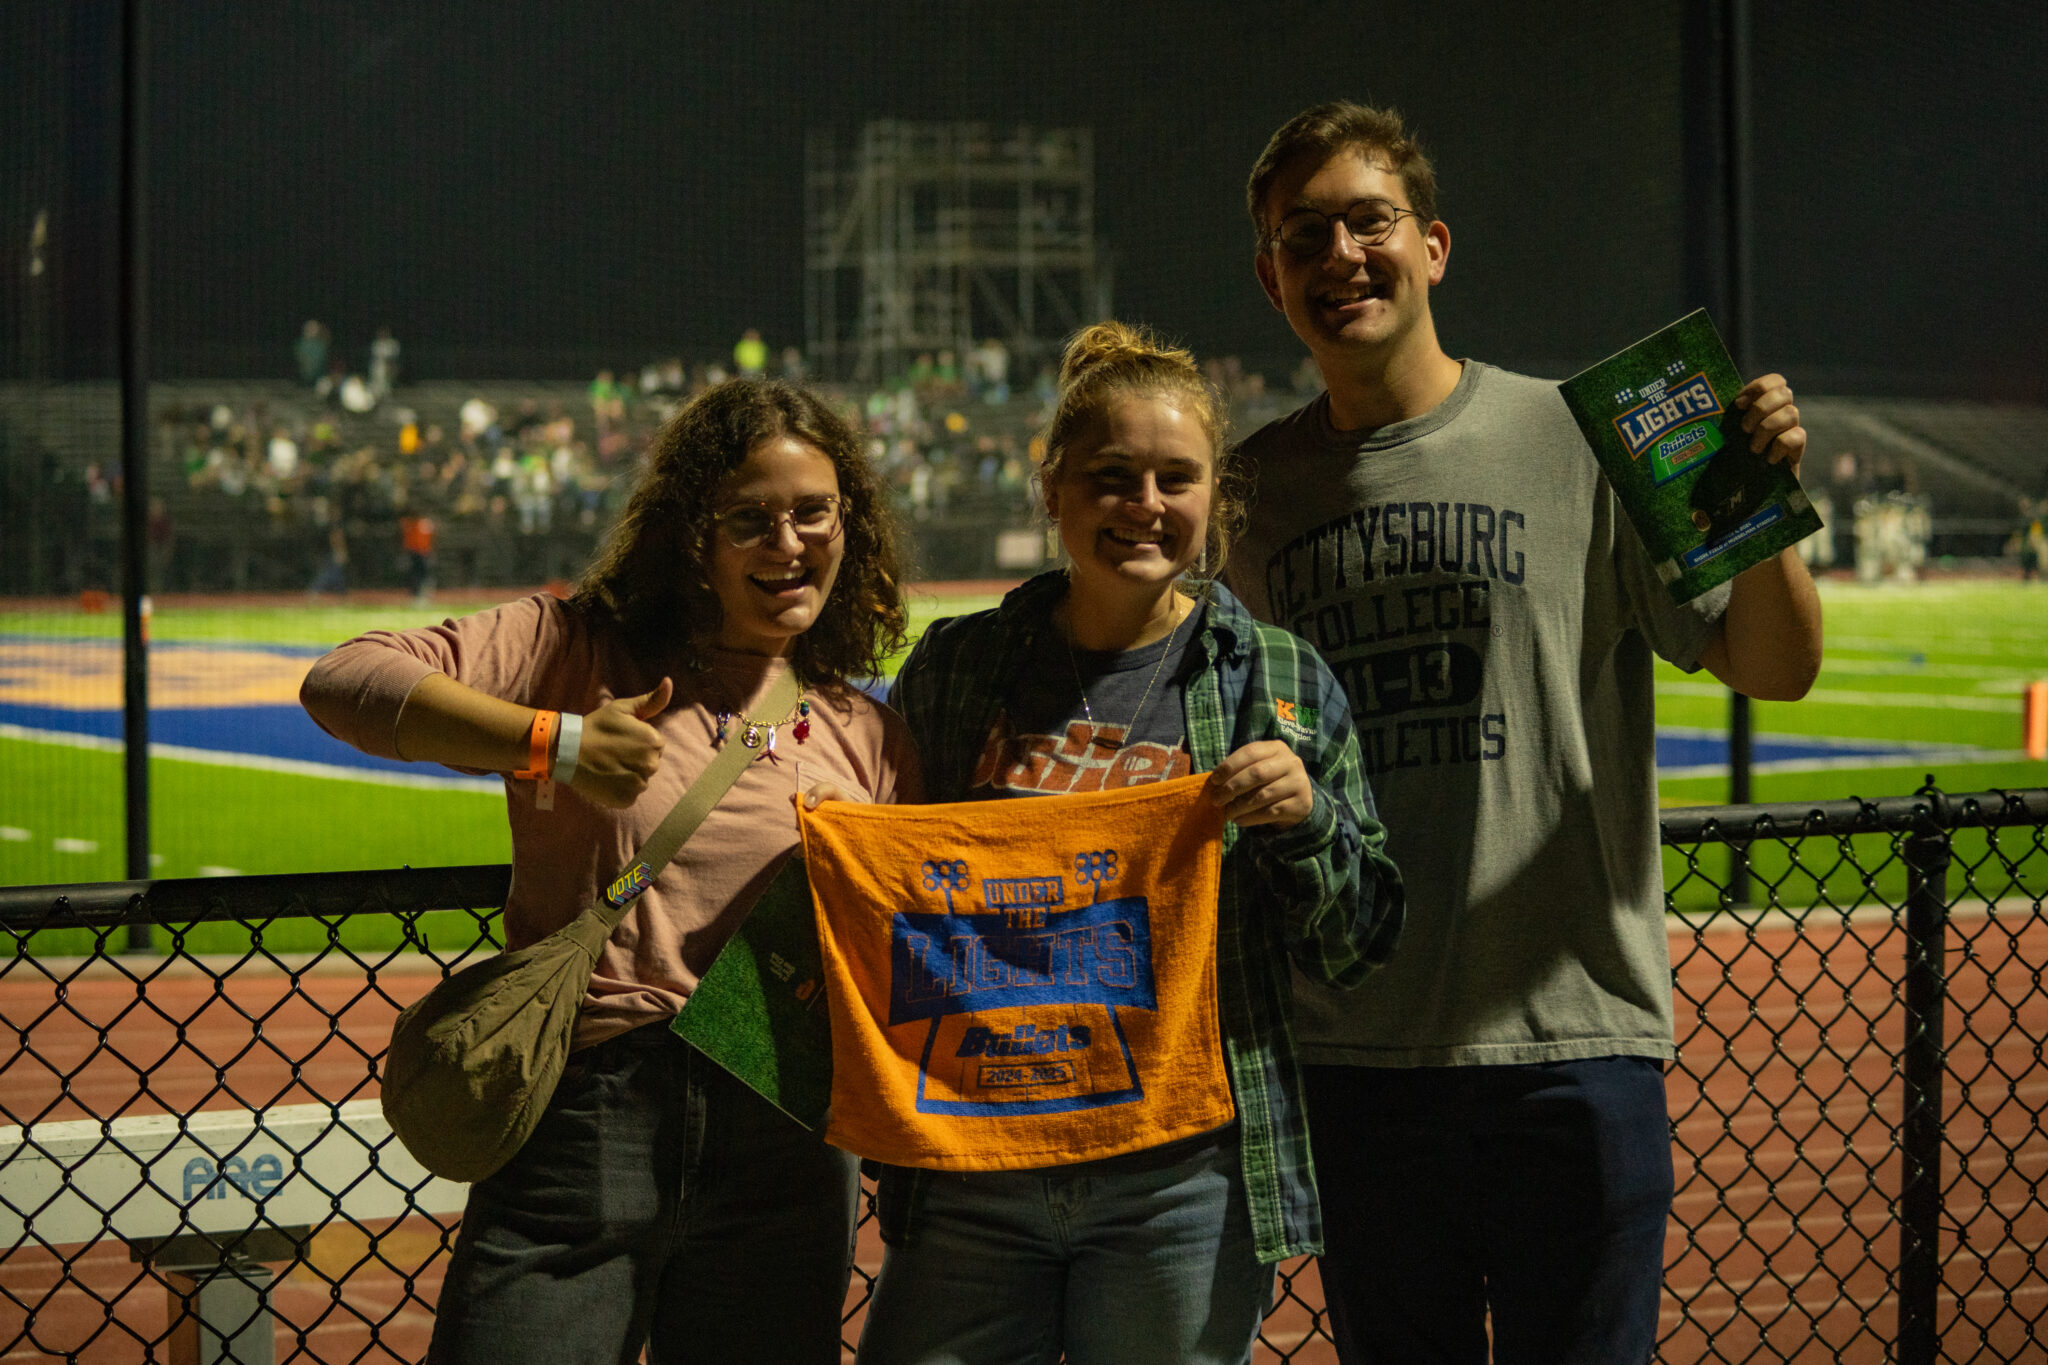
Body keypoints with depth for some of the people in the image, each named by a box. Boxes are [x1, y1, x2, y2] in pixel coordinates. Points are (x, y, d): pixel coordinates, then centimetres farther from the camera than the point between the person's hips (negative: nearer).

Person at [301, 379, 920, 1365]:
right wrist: (549, 743, -19)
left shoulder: (868, 741, 13)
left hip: (783, 1153, 3)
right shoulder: (575, 649, 4)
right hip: (578, 1126, -3)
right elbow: (345, 683, -9)